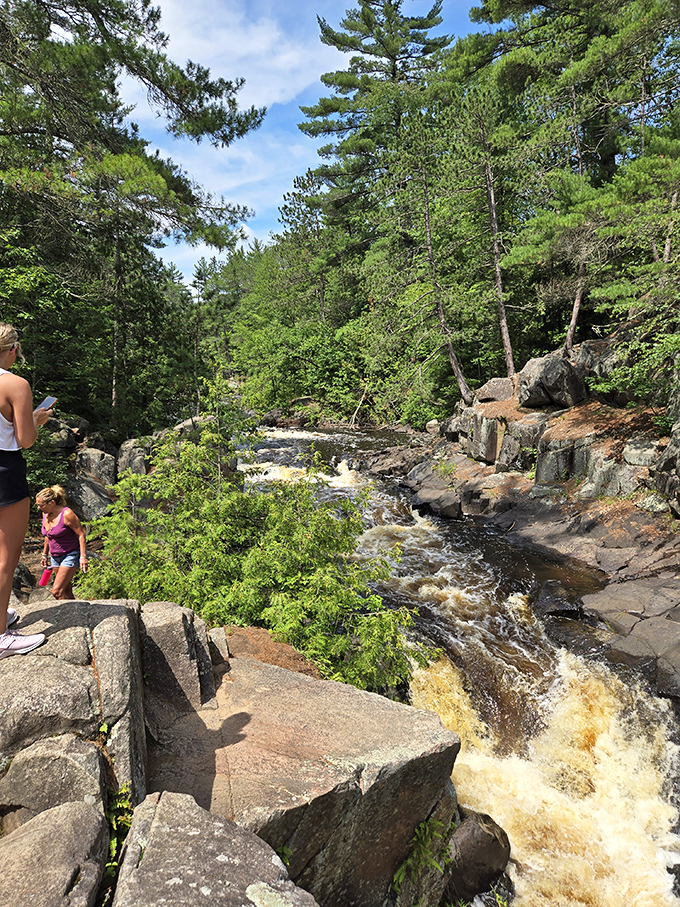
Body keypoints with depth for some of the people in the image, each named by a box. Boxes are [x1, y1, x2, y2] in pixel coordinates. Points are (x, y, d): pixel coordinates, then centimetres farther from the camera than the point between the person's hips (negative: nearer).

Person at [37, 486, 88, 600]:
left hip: (71, 555, -7)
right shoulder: (45, 514, 2)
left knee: (57, 591, -14)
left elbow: (81, 534, -16)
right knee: (66, 591, 10)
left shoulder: (66, 514, -20)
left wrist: (83, 556, -19)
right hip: (55, 556, 7)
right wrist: (44, 554, 20)